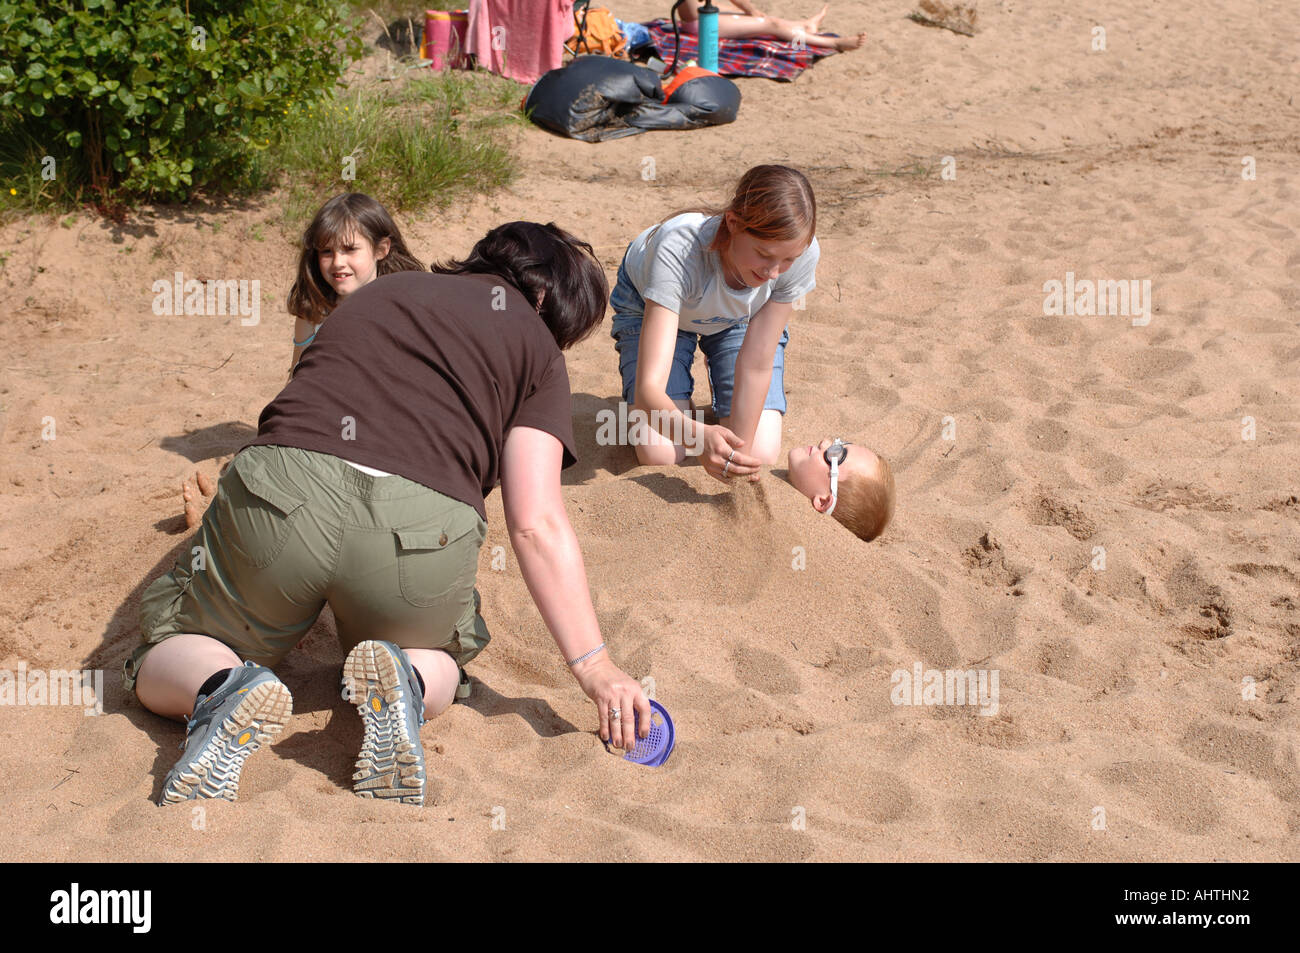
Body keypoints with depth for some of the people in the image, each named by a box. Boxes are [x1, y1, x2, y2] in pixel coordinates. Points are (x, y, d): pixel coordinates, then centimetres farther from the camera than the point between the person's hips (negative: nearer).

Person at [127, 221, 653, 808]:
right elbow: (536, 525, 4)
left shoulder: (379, 291, 30)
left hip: (283, 489, 2)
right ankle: (405, 682, -3)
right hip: (422, 525, -1)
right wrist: (593, 665, 5)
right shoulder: (535, 346, 17)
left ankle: (222, 690, -10)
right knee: (442, 661, 33)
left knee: (158, 668, 25)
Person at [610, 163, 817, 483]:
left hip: (742, 317, 2)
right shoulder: (678, 249, -46)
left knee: (760, 454, -12)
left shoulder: (801, 252, -37)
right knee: (659, 454, -16)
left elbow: (758, 364, -28)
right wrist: (698, 436, -69)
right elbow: (647, 389, -50)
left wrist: (740, 451, -30)